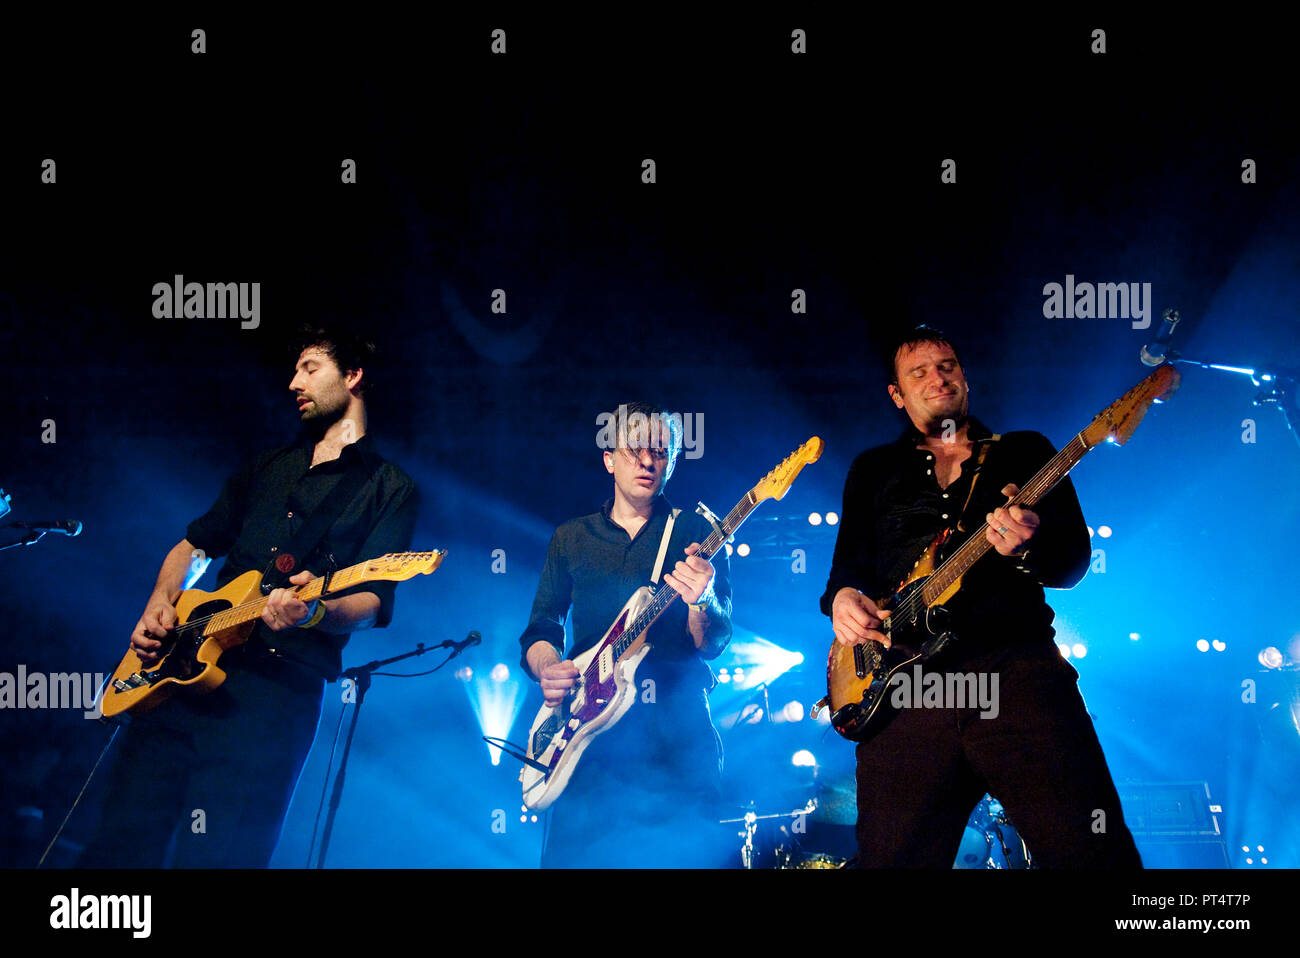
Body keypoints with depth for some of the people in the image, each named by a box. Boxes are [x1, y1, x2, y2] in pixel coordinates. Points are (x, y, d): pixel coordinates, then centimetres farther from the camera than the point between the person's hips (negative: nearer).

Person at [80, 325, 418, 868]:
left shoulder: (389, 489, 6)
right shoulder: (268, 468, 25)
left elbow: (373, 603, -5)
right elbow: (196, 543, 29)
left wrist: (316, 612, -27)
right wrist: (160, 605, 9)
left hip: (281, 685, -5)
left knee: (214, 855, -15)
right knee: (121, 845, -2)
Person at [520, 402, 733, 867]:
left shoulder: (694, 533, 9)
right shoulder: (571, 538, 17)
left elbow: (713, 642, 0)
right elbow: (540, 628, 15)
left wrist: (701, 603, -24)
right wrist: (547, 667, -8)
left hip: (677, 730, -2)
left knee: (684, 856, -10)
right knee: (570, 855, -7)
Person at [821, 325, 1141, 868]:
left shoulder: (1027, 452, 20)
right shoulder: (873, 470, 25)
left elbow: (1075, 561, 11)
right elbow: (849, 564, 22)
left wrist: (1029, 547, -12)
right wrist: (843, 598, -3)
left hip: (1018, 665, -1)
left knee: (1093, 851, -16)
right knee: (893, 858, -7)